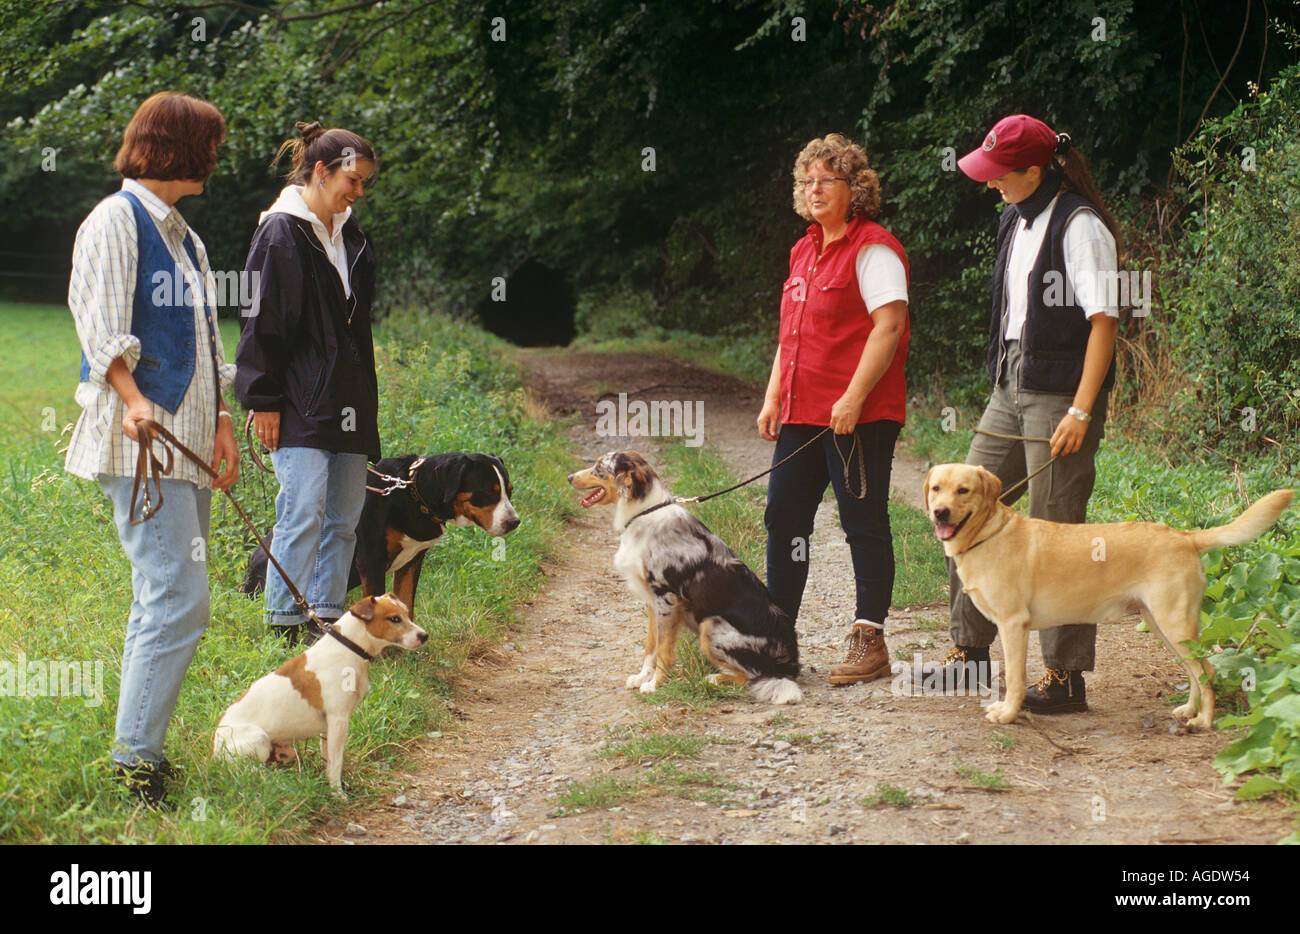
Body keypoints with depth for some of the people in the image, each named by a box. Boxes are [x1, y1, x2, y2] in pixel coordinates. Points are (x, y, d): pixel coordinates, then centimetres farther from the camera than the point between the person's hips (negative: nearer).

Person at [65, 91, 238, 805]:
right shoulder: (117, 219, -5)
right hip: (141, 442, -9)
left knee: (164, 599, 8)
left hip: (184, 440, 9)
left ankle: (141, 750, 13)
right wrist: (133, 400, -26)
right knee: (178, 600, -15)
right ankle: (135, 757, -10)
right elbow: (101, 329, -12)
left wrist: (220, 422, 15)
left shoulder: (181, 234, 22)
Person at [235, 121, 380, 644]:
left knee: (344, 516, 7)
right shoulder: (281, 233, -8)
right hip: (298, 400, -8)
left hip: (348, 399, 8)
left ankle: (328, 615, 15)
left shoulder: (350, 234, 15)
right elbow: (262, 322, -10)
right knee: (304, 511, -12)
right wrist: (264, 400, -12)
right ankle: (286, 620, -5)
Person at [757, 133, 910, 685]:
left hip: (858, 416, -9)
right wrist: (773, 398, 16)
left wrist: (854, 398, -22)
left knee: (864, 523, -2)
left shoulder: (872, 248, -9)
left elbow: (888, 326, -17)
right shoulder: (805, 251, 18)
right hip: (803, 413, 9)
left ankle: (870, 644, 4)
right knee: (783, 517, 10)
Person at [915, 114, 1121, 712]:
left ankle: (1065, 676, 3)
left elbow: (1103, 320, -17)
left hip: (1061, 392, -9)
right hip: (1011, 386, 9)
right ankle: (969, 653, 20)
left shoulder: (1079, 226, -14)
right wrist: (1003, 378, 18)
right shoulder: (1016, 219, 12)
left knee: (1056, 533, -5)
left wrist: (1081, 410, -22)